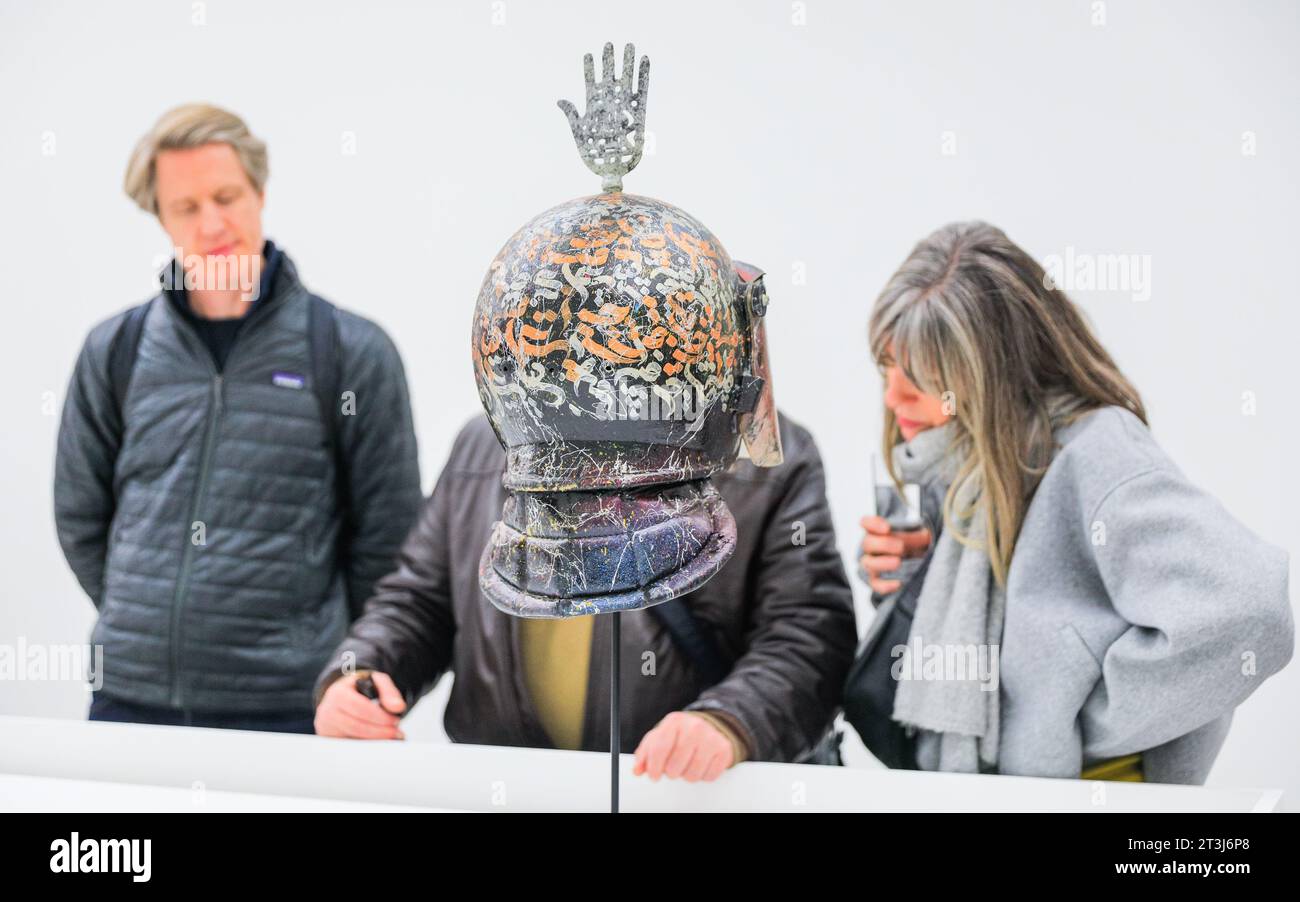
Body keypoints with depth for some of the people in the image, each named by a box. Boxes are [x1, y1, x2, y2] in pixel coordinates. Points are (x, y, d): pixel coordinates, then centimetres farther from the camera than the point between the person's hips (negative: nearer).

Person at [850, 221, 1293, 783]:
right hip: (947, 777, 6)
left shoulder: (1093, 456, -16)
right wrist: (901, 579, -2)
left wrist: (1083, 725, -18)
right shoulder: (951, 456, 6)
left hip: (1075, 781, -6)